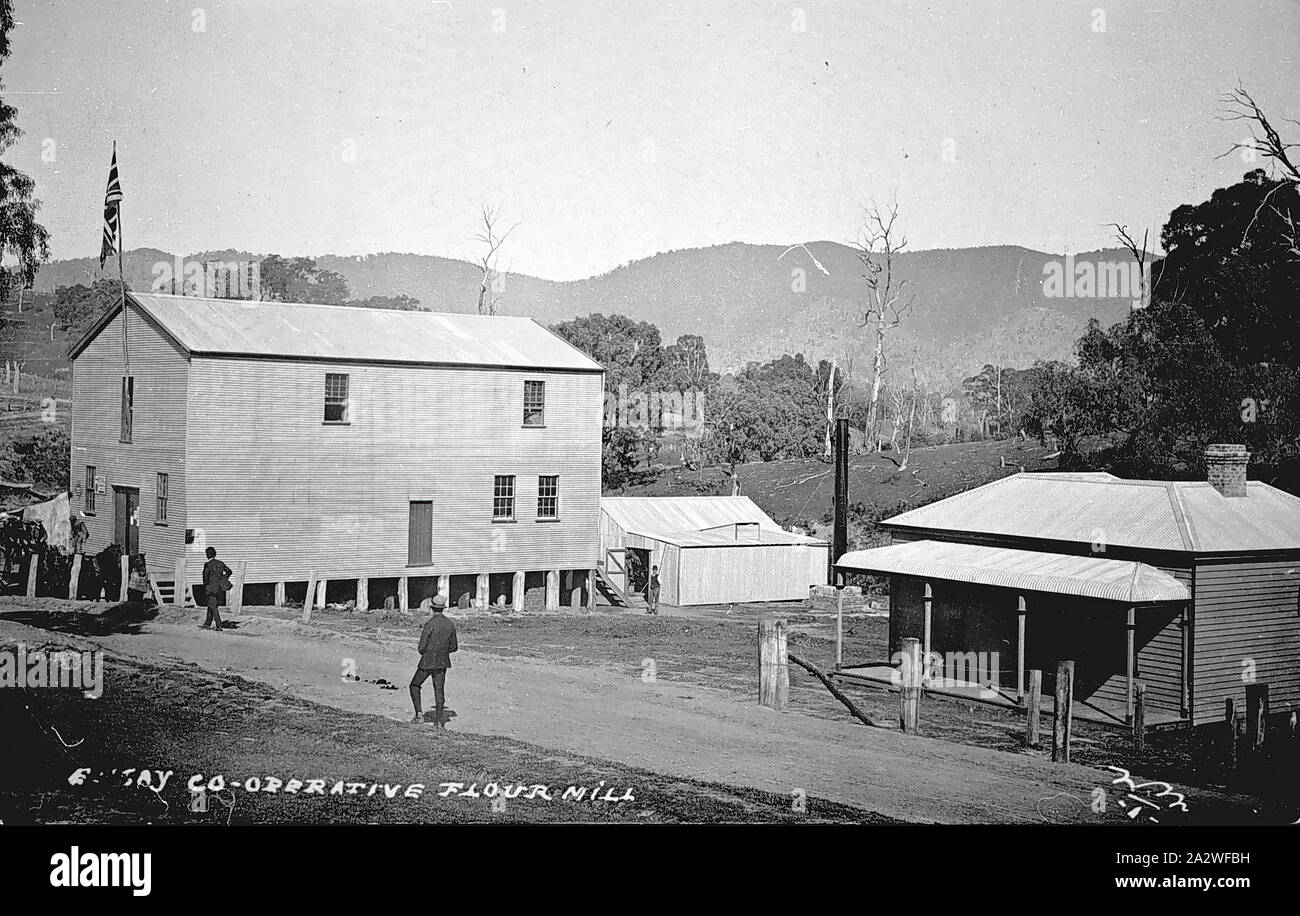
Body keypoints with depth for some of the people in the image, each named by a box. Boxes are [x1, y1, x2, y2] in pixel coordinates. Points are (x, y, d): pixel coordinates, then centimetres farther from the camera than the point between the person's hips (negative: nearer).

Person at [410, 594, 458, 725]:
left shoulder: (430, 624, -17)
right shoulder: (450, 625, 0)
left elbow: (421, 647, -16)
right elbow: (453, 647, 8)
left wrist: (422, 652, 7)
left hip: (427, 662, -5)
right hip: (442, 662, 5)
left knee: (415, 686, 14)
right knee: (439, 691, 9)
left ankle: (419, 714, 4)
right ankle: (439, 721, 5)